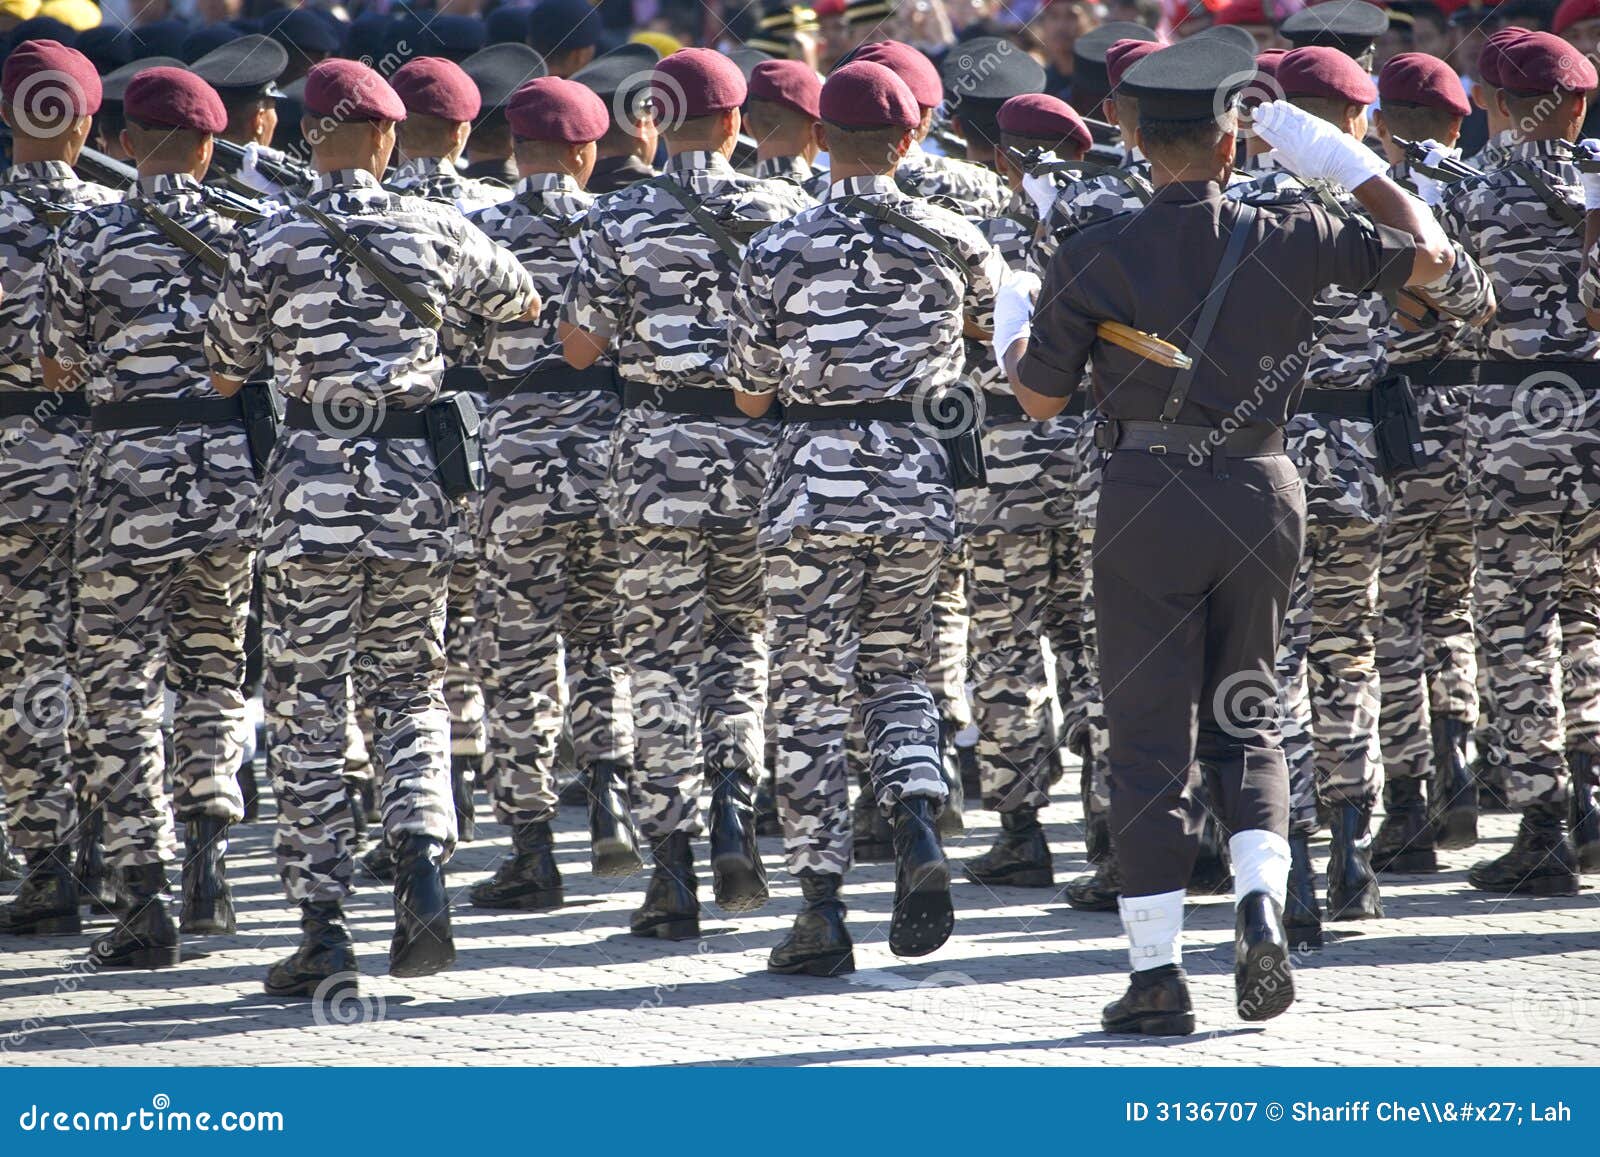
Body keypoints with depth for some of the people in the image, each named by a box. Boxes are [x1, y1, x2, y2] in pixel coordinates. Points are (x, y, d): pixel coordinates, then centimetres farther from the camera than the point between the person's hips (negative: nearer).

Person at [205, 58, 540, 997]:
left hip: (312, 486, -2)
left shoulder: (269, 247, -5)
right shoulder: (436, 230, 1)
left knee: (309, 711, 4)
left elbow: (227, 371, 6)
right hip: (415, 483, 2)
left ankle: (325, 929, 1)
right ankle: (424, 857, -10)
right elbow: (523, 303, 19)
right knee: (411, 689, 15)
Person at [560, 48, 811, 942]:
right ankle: (735, 805, -1)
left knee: (664, 653, 4)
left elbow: (580, 348, -1)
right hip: (763, 445, 2)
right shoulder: (786, 211, 0)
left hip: (659, 445, -1)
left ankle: (674, 874, 0)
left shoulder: (622, 220, -4)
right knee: (744, 633, 20)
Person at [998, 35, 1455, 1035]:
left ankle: (1159, 975, 2)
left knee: (1150, 733, 4)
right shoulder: (1289, 240, -3)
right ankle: (1262, 904, -4)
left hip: (1149, 500, -2)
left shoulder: (1093, 259, -8)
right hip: (1265, 493, 2)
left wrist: (1010, 334, 23)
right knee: (1246, 717, 19)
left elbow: (1043, 398, 2)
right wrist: (1351, 164, 18)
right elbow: (1428, 257, 10)